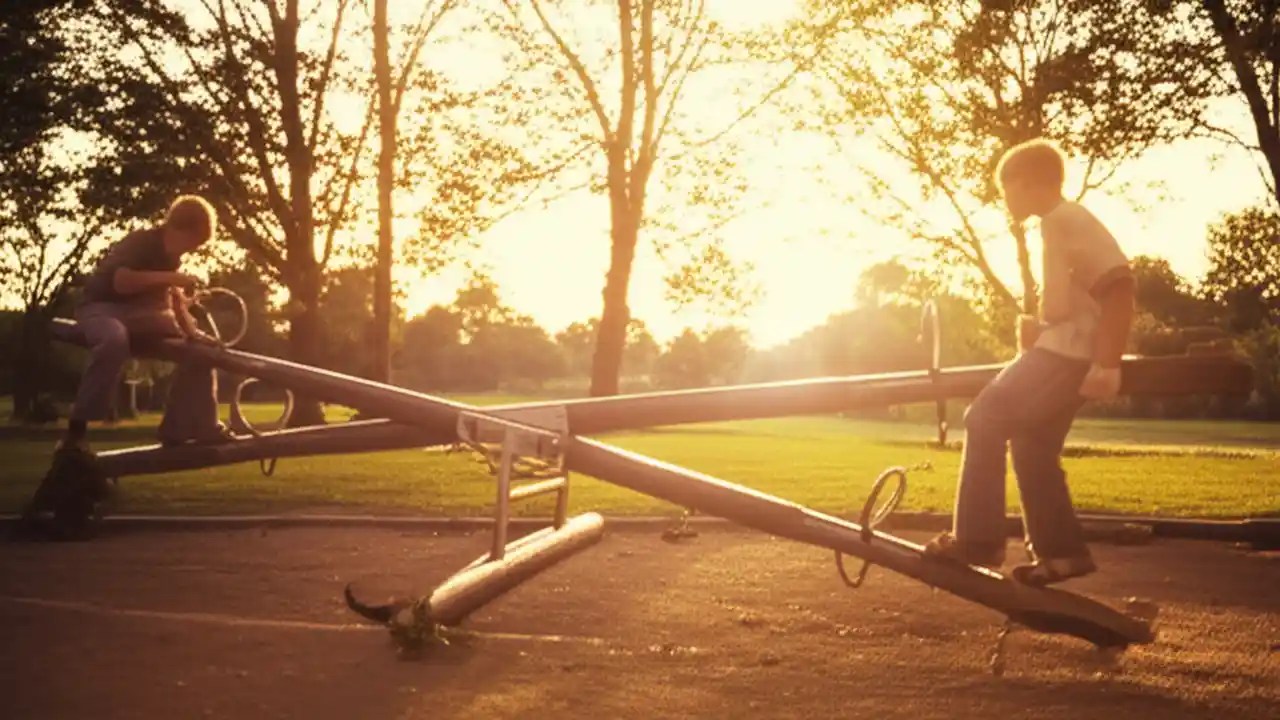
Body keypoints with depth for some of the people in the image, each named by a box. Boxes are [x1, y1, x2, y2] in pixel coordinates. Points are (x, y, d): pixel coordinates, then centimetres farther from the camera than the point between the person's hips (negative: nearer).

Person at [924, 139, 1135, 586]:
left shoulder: (1068, 220, -13)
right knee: (1031, 445, 12)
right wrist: (1036, 330, 13)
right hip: (1062, 349, 11)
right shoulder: (1055, 225, 19)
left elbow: (1119, 285, -23)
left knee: (986, 419, -13)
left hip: (1069, 352, -11)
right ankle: (1061, 551, 16)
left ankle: (976, 541, -9)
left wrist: (1107, 364, -26)